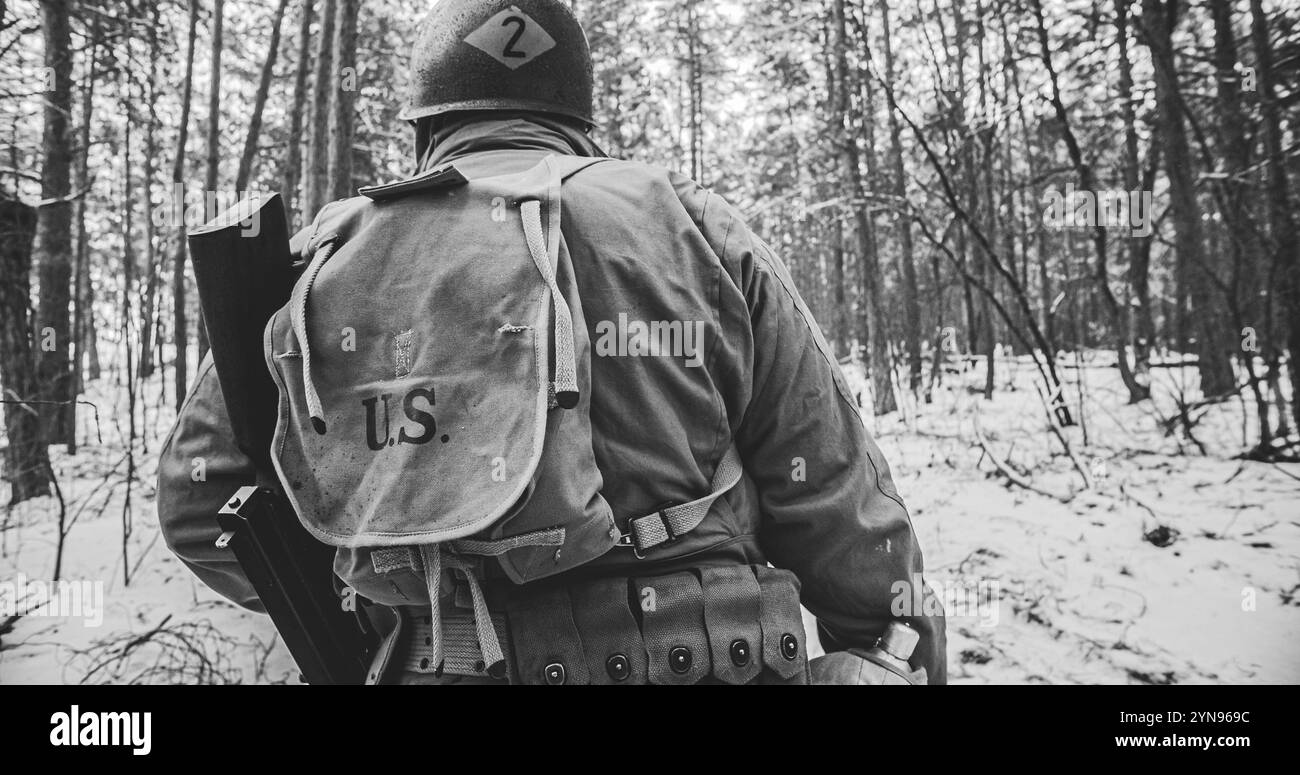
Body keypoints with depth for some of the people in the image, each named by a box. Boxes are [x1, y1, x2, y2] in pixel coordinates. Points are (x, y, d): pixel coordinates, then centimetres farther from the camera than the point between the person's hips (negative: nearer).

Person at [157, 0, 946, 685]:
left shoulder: (324, 262, 0)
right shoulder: (694, 229, -4)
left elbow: (198, 503, 7)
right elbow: (836, 502, -3)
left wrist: (338, 610, 20)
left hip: (438, 663, 1)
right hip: (700, 657, 0)